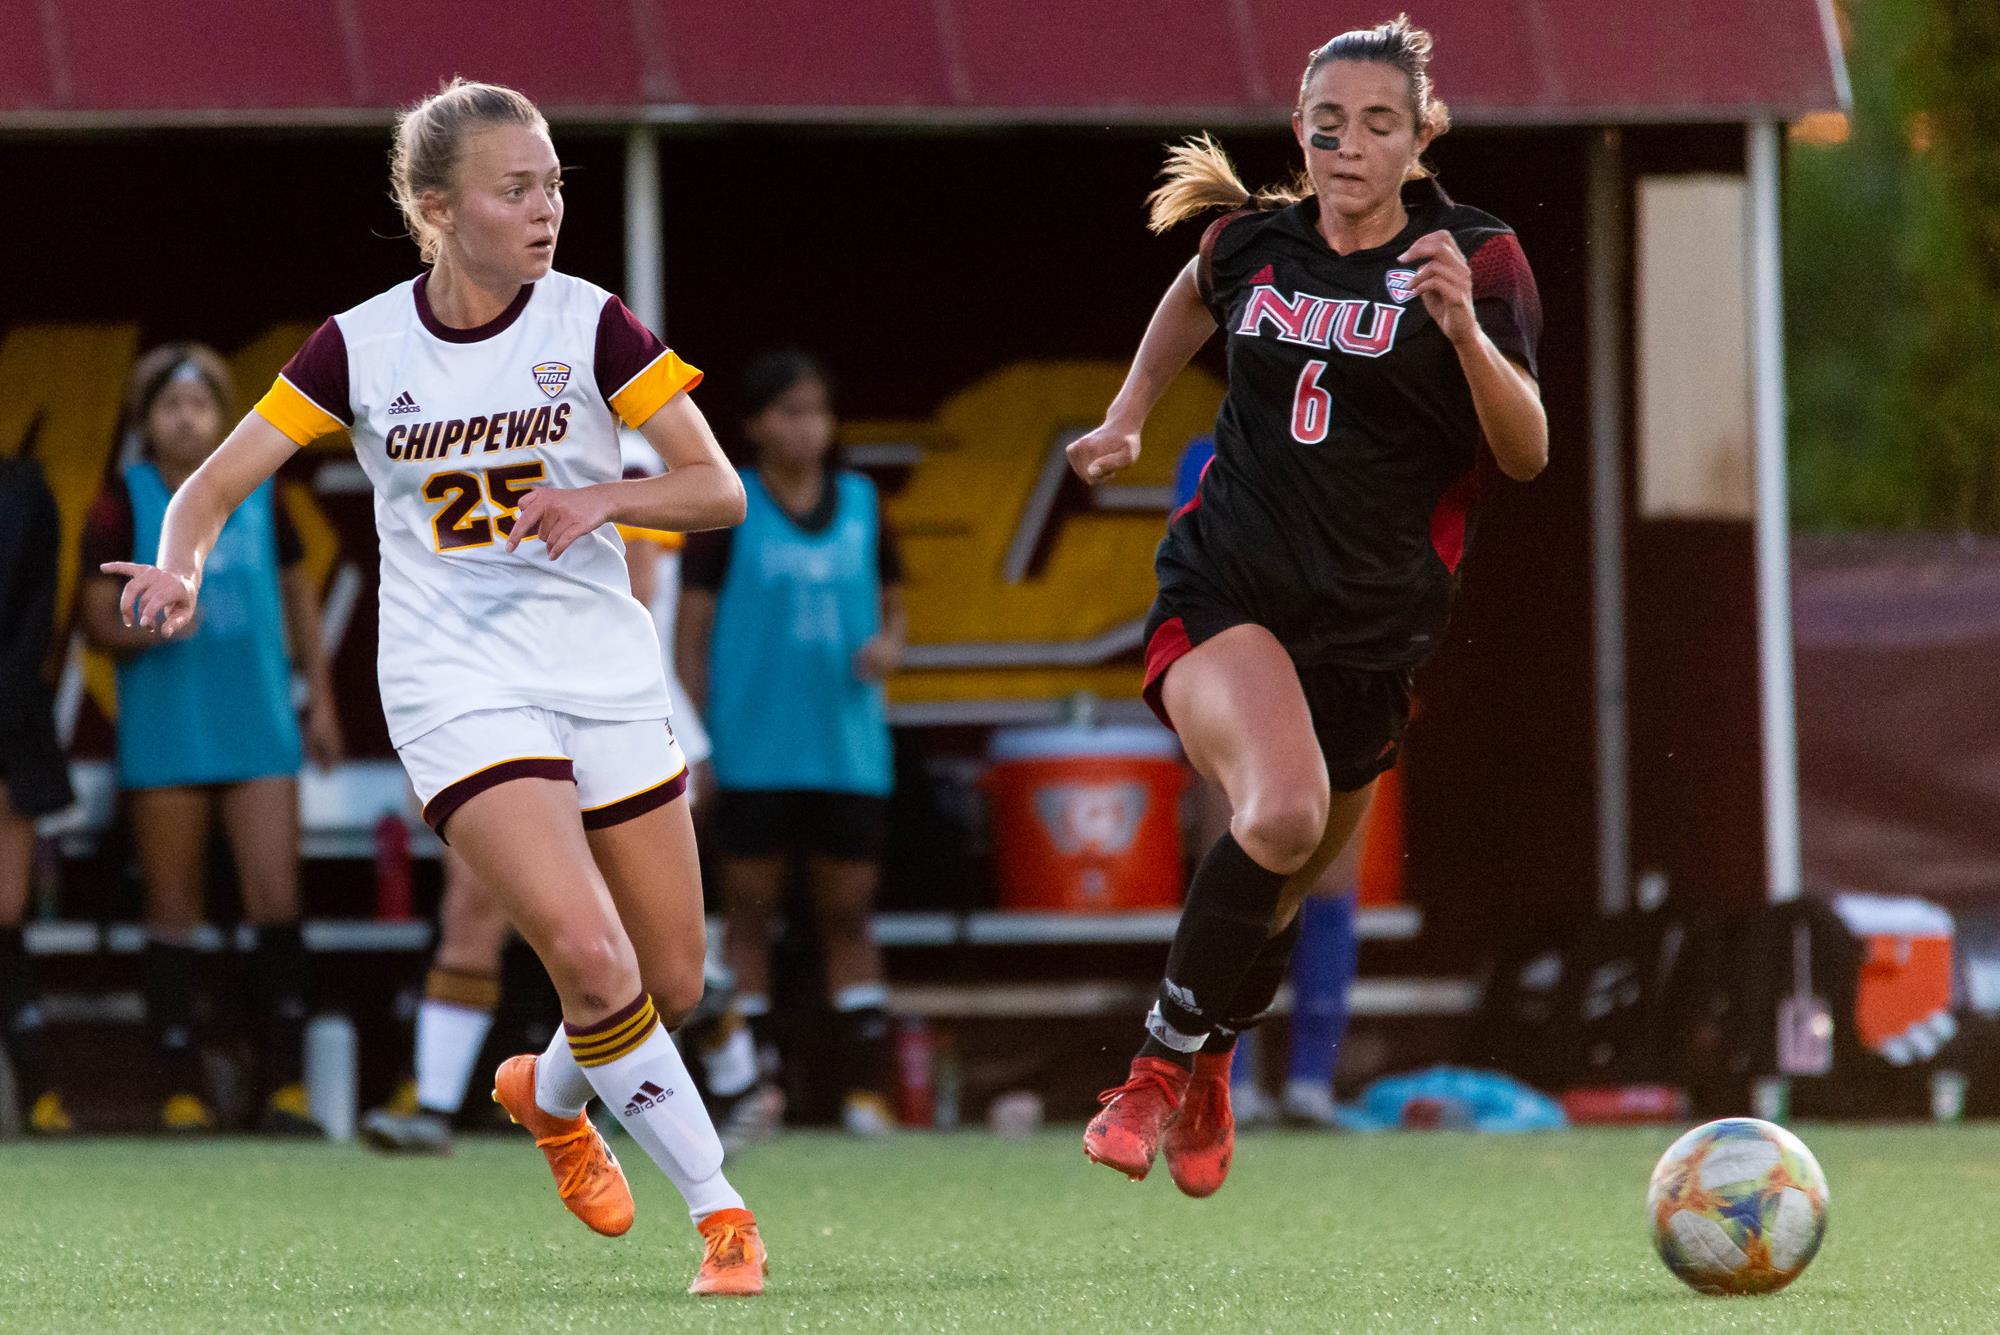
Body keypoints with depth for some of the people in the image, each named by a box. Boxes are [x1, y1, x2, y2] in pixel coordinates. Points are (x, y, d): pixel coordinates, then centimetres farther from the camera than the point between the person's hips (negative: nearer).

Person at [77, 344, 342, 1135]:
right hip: (163, 736, -2)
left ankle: (285, 1084, -3)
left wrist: (320, 698, 15)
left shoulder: (258, 492, 6)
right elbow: (96, 617, -2)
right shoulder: (124, 505, -1)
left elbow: (297, 591, 17)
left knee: (277, 900, -7)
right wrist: (147, 628, -23)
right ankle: (180, 1089, 7)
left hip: (258, 729, 2)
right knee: (172, 911, 3)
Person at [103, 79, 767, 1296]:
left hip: (607, 678, 2)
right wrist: (181, 564, -22)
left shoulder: (589, 324, -4)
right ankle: (719, 1208, -7)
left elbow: (721, 490, -5)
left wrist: (604, 497, -23)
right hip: (457, 684, -2)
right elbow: (219, 482, 0)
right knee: (588, 953, -22)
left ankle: (548, 1094, 40)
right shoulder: (360, 348, -3)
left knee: (673, 987, 6)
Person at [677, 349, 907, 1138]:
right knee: (749, 912, 2)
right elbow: (693, 629, -1)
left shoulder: (861, 506, 8)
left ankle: (865, 1087, 0)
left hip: (848, 749, 2)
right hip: (753, 755, -2)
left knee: (849, 914, 2)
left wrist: (889, 645, -4)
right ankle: (752, 1085, 7)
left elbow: (892, 601, 19)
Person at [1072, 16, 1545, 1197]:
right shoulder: (1257, 244, 1)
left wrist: (1465, 332, -29)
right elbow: (1194, 300, 27)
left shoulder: (1476, 258, -6)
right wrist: (1128, 419, 21)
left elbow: (1526, 455, -14)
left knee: (1286, 884, 14)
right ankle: (1162, 1062, -13)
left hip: (1370, 627, 1)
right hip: (1225, 591, -1)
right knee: (1282, 811, -29)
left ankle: (1208, 1072, 45)